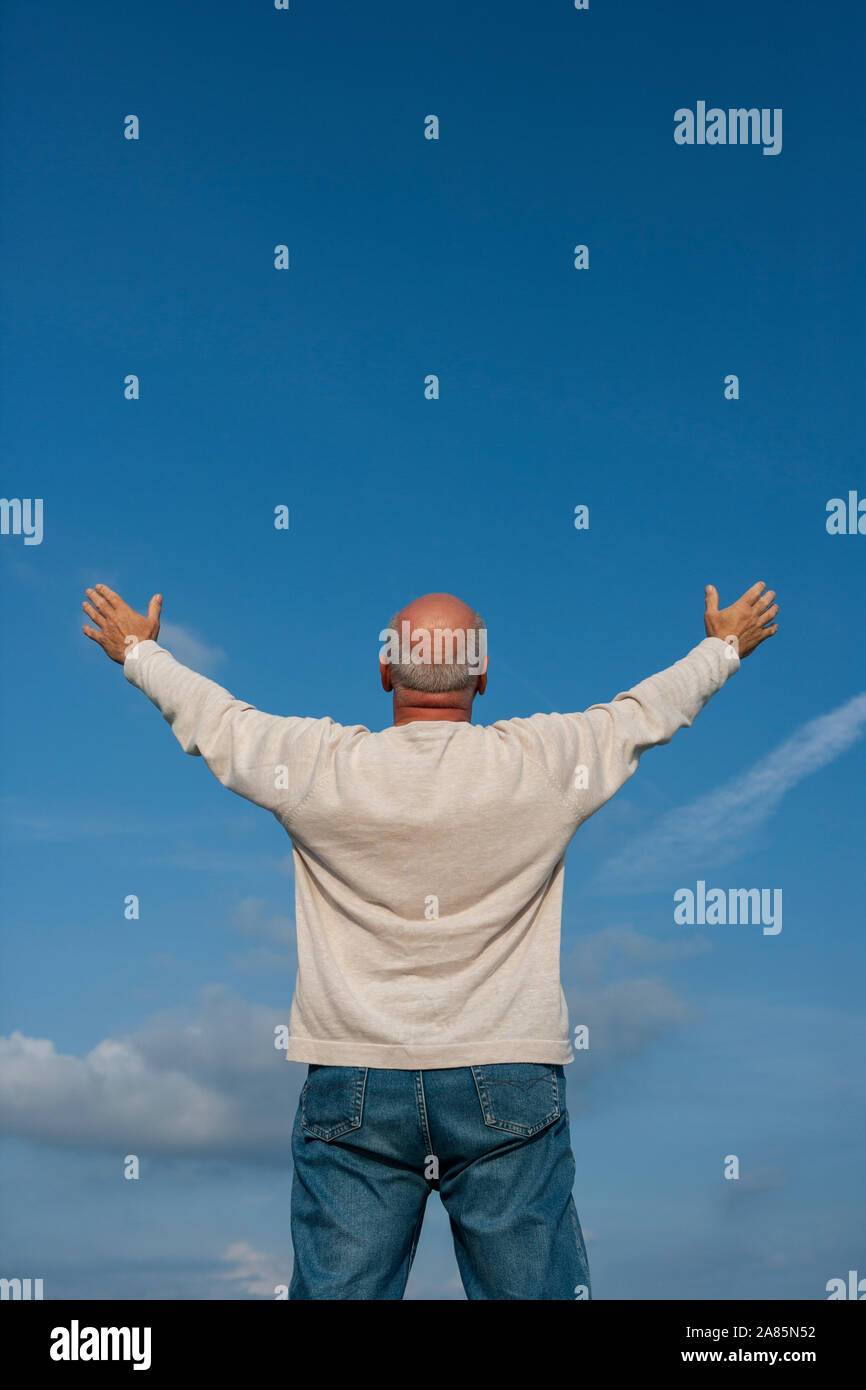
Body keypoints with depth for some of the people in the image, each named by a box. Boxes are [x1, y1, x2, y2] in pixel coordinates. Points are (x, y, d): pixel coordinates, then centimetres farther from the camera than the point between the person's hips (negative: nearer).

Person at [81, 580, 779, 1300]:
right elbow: (649, 708, 16)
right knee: (534, 1289, 7)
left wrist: (138, 651, 35)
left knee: (337, 1293, 7)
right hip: (509, 1086, 0)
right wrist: (724, 648, 36)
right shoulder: (543, 762, -3)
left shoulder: (317, 766, -4)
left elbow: (209, 714, 15)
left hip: (352, 1089, 1)